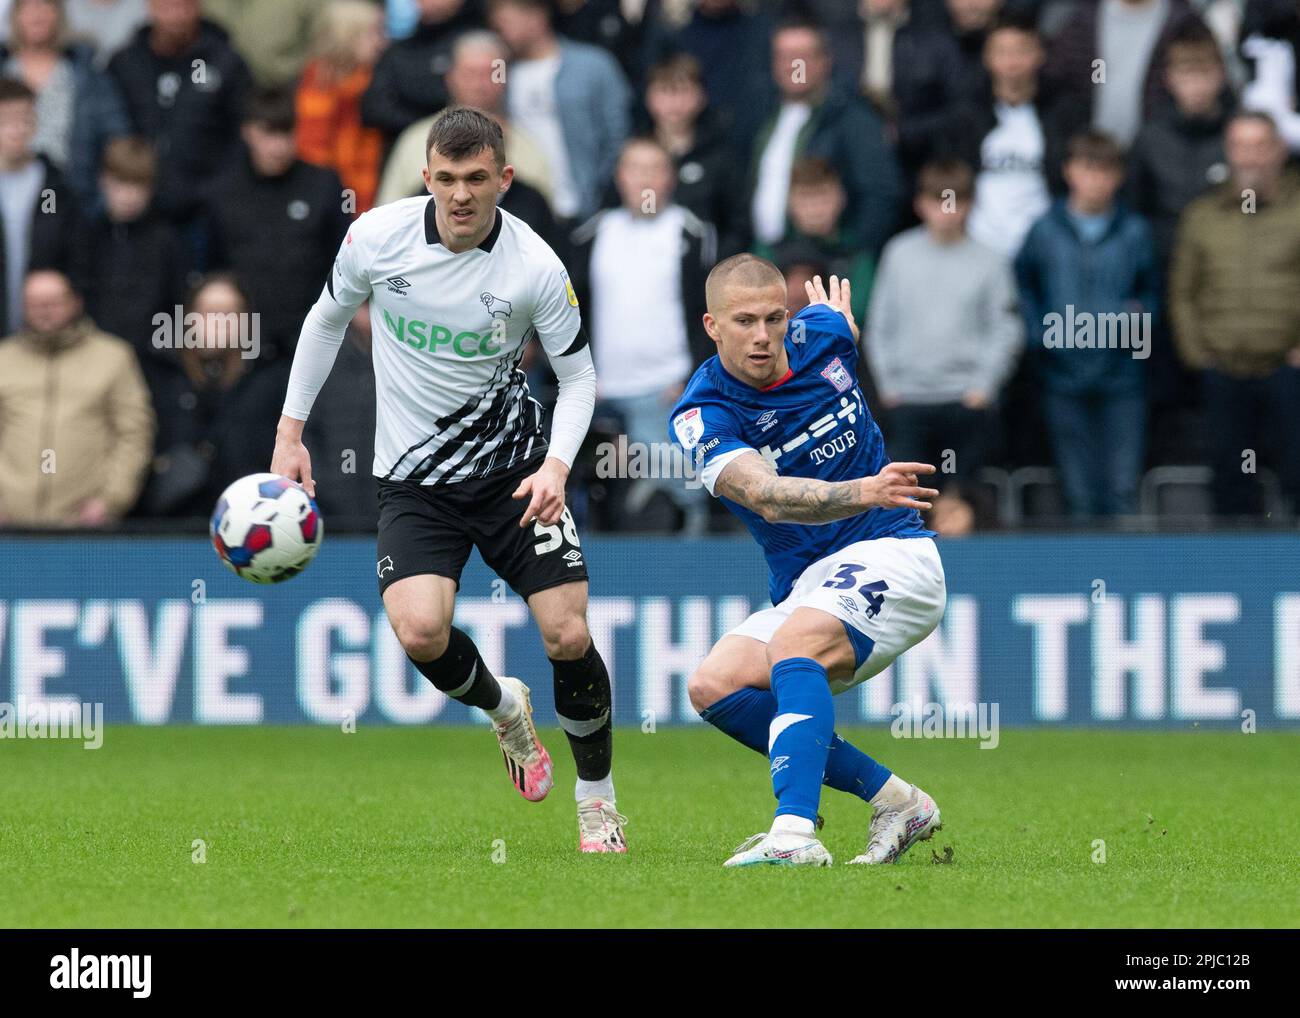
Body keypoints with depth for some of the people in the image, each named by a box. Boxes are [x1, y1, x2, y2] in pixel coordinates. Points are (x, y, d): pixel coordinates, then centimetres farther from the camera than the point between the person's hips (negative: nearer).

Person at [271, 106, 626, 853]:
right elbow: (327, 320, 9)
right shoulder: (377, 237, -11)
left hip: (514, 469, -1)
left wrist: (557, 464, -19)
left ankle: (597, 798, 15)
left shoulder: (536, 266, -14)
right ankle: (503, 707, 13)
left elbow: (579, 374, -2)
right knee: (420, 631, -22)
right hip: (414, 477, 1)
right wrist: (291, 433, 8)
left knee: (569, 635, -10)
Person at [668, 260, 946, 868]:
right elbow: (769, 499, -31)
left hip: (891, 555, -3)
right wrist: (866, 491, -47)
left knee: (794, 645, -30)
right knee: (714, 686, -17)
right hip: (803, 585, 3)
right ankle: (894, 801, -12)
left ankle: (796, 833, -48)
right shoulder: (701, 417, -13)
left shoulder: (821, 337, -5)